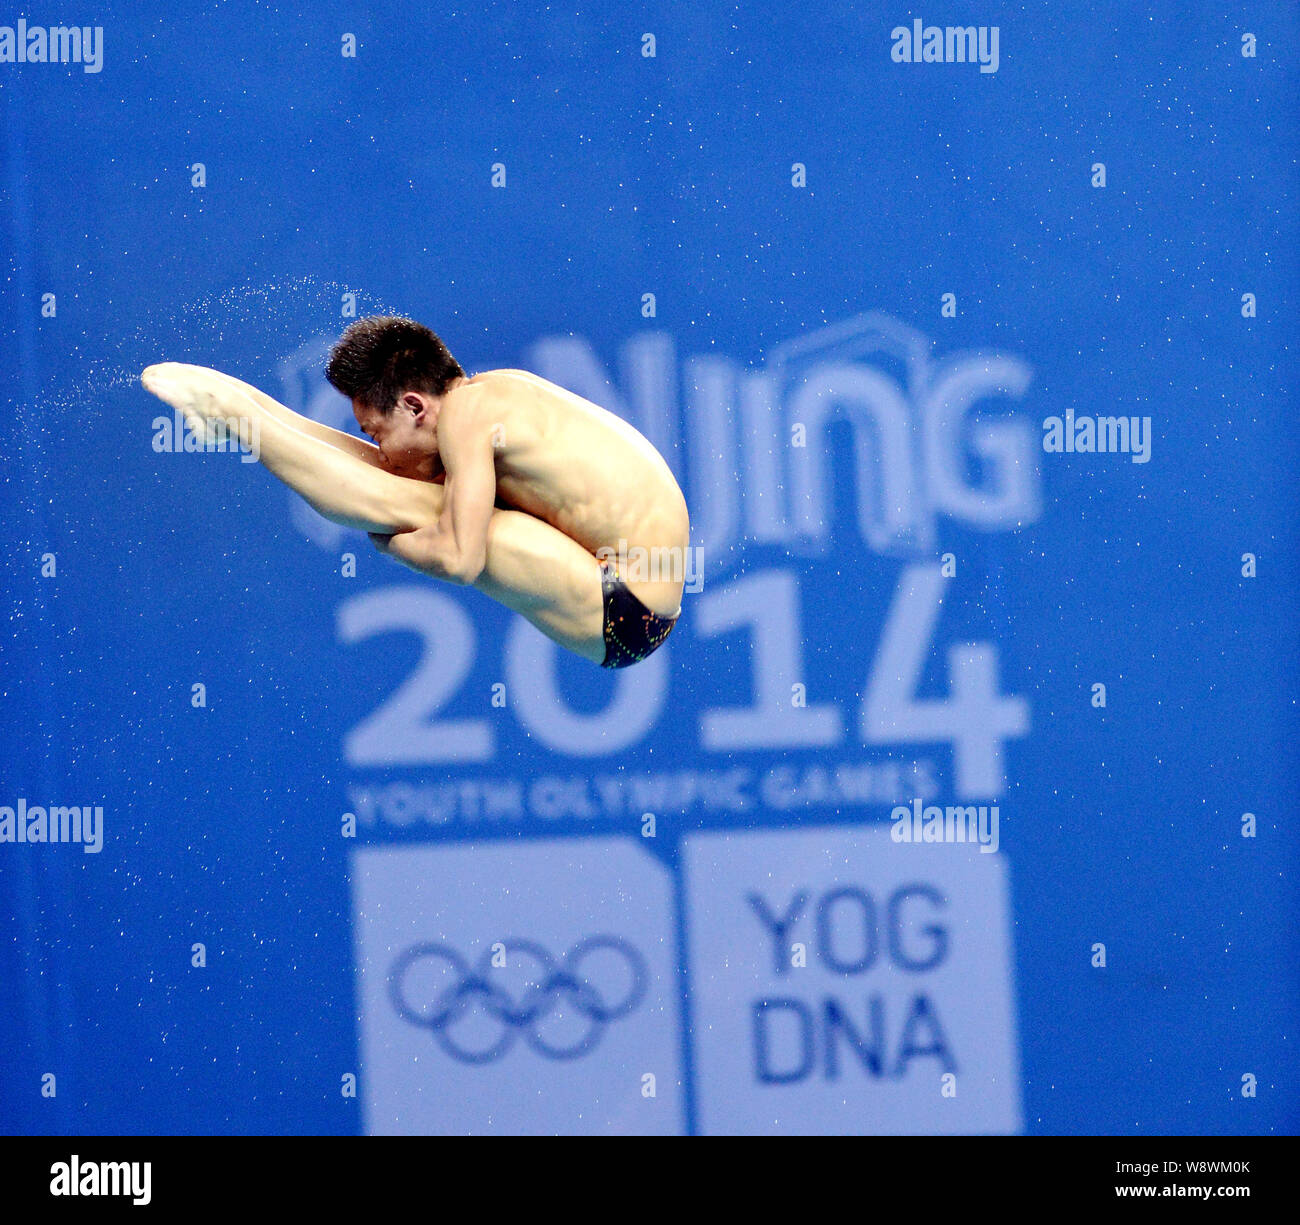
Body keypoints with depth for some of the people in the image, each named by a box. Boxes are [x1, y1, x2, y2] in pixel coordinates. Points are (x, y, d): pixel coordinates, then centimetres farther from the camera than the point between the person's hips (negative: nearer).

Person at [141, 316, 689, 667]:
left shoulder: (466, 412, -16)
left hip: (621, 620, -9)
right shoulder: (493, 393, 12)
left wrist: (387, 541, -4)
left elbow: (459, 559, -23)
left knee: (407, 508, -12)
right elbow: (387, 465, 26)